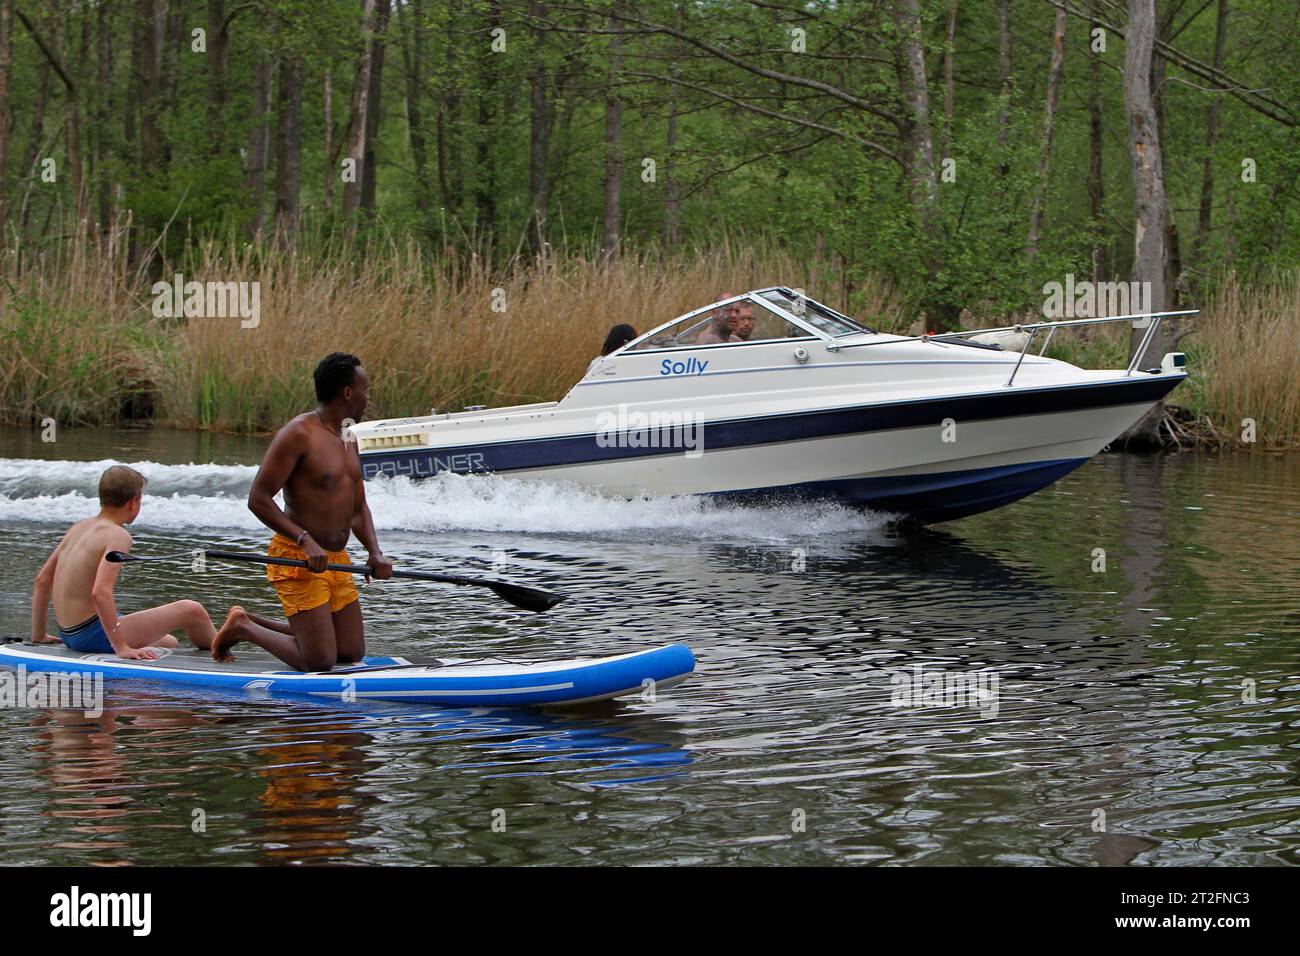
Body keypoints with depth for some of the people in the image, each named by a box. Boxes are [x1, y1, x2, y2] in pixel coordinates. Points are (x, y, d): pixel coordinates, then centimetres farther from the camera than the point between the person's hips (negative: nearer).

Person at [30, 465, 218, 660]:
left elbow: (42, 580, 15)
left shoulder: (80, 527, 11)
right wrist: (121, 648, -27)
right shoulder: (119, 536, -14)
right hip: (93, 635, -9)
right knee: (191, 611, -2)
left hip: (69, 635, 9)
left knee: (170, 643, 25)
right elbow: (100, 592, -28)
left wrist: (38, 636, 22)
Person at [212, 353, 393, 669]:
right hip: (297, 559, -9)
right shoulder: (298, 434, -14)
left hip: (337, 559, 9)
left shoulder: (349, 441, 14)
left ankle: (255, 623, 22)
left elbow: (359, 507, 18)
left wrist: (375, 553, -1)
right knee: (319, 661, -12)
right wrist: (305, 541, -25)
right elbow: (258, 500, -17)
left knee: (352, 653, 10)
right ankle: (242, 628, 10)